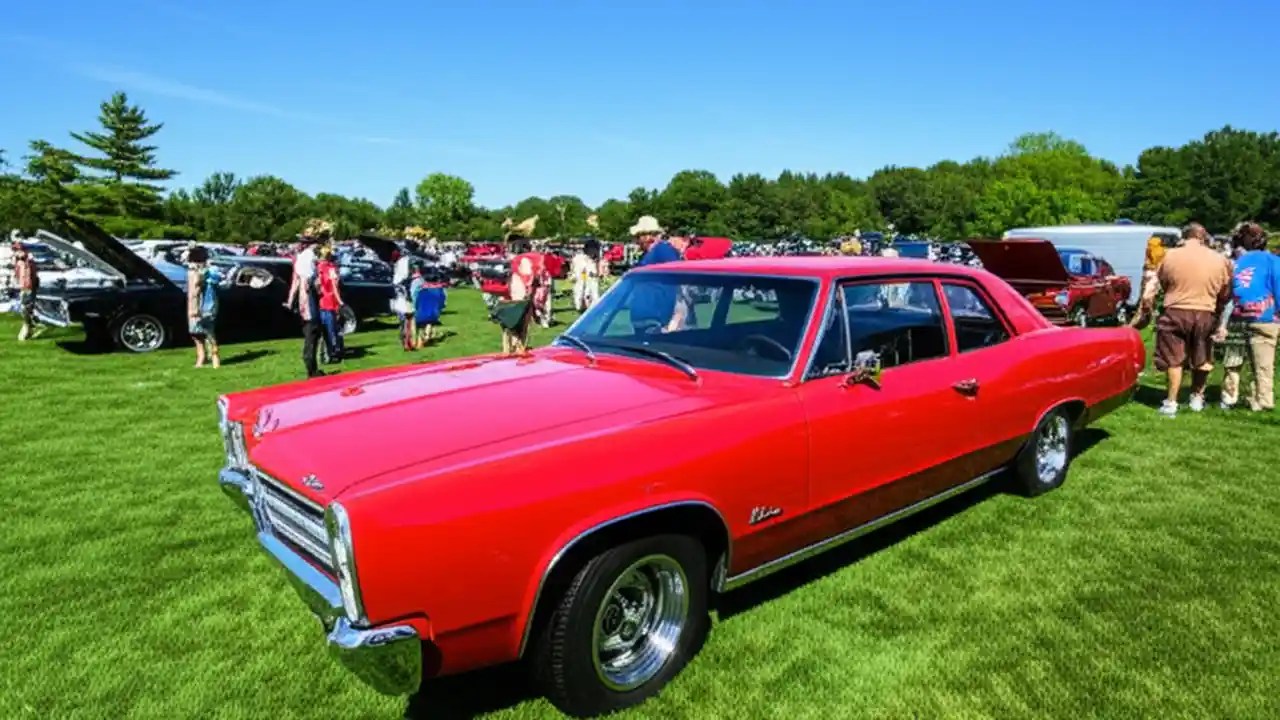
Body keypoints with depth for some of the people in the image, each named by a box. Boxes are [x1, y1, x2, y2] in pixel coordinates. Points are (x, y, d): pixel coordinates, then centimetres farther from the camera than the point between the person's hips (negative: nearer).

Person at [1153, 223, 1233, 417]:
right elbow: (1225, 294, 6)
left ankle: (1170, 403, 5)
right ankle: (1197, 398, 29)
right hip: (1205, 315, 2)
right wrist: (1217, 313, 21)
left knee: (1174, 360, 5)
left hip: (1175, 313, -2)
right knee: (1202, 360, 19)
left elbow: (1162, 283, 6)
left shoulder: (1170, 256, -6)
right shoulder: (1220, 260, 0)